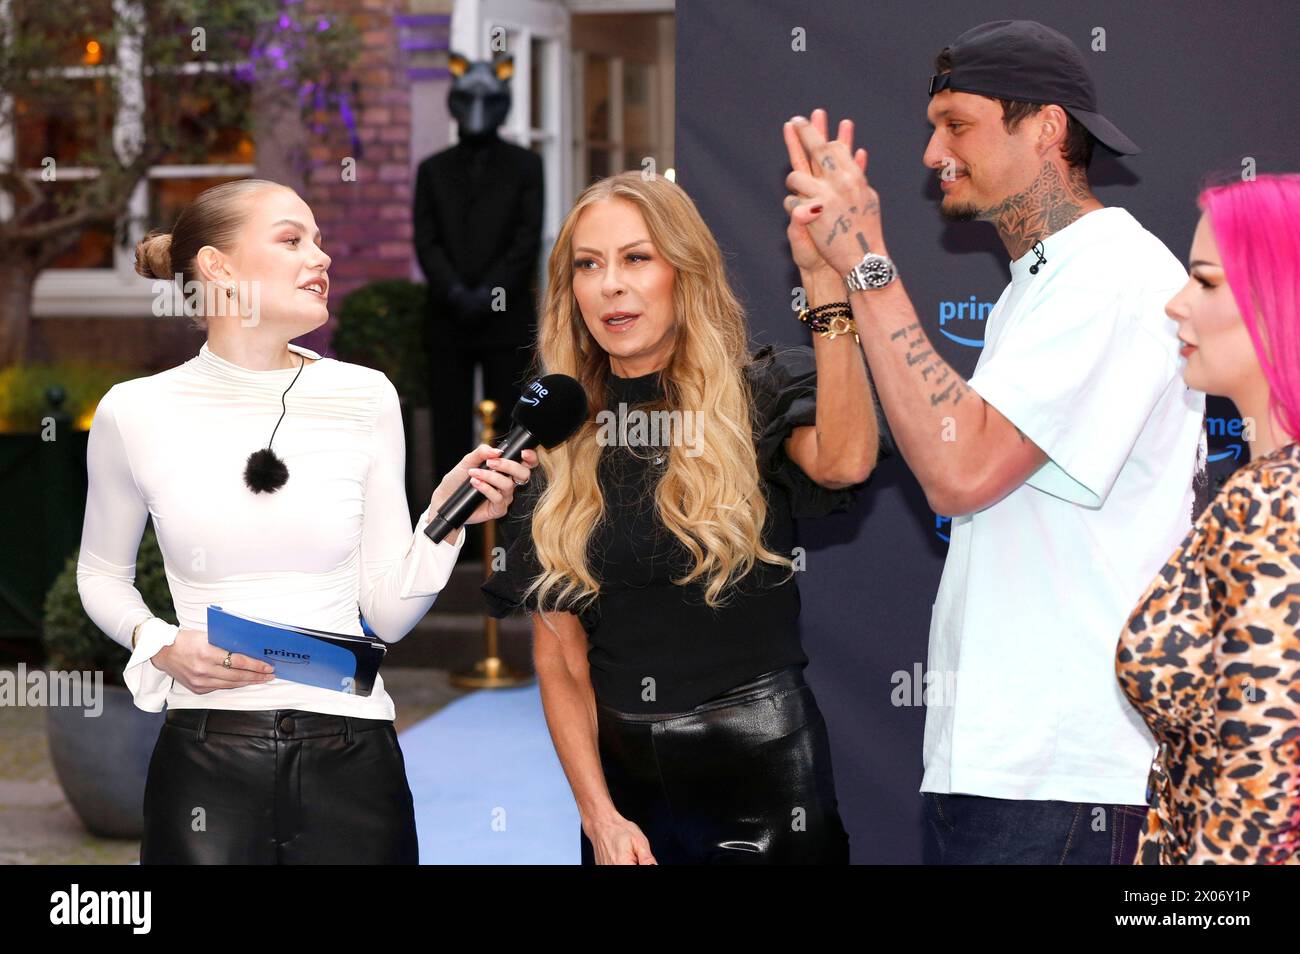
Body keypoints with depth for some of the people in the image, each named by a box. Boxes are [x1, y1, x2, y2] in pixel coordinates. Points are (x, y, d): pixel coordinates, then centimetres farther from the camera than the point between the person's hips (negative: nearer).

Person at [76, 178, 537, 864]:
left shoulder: (365, 397, 1)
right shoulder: (134, 411, -2)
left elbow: (388, 614, 3)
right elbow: (102, 573, 13)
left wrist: (446, 515, -11)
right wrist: (161, 647, -4)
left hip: (350, 760, 1)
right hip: (206, 762, -1)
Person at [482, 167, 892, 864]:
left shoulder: (760, 396, -5)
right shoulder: (562, 441, 5)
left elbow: (845, 460, -30)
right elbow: (558, 655, 4)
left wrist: (821, 276, -34)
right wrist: (601, 816, -6)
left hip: (762, 775, -3)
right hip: (623, 784, 4)